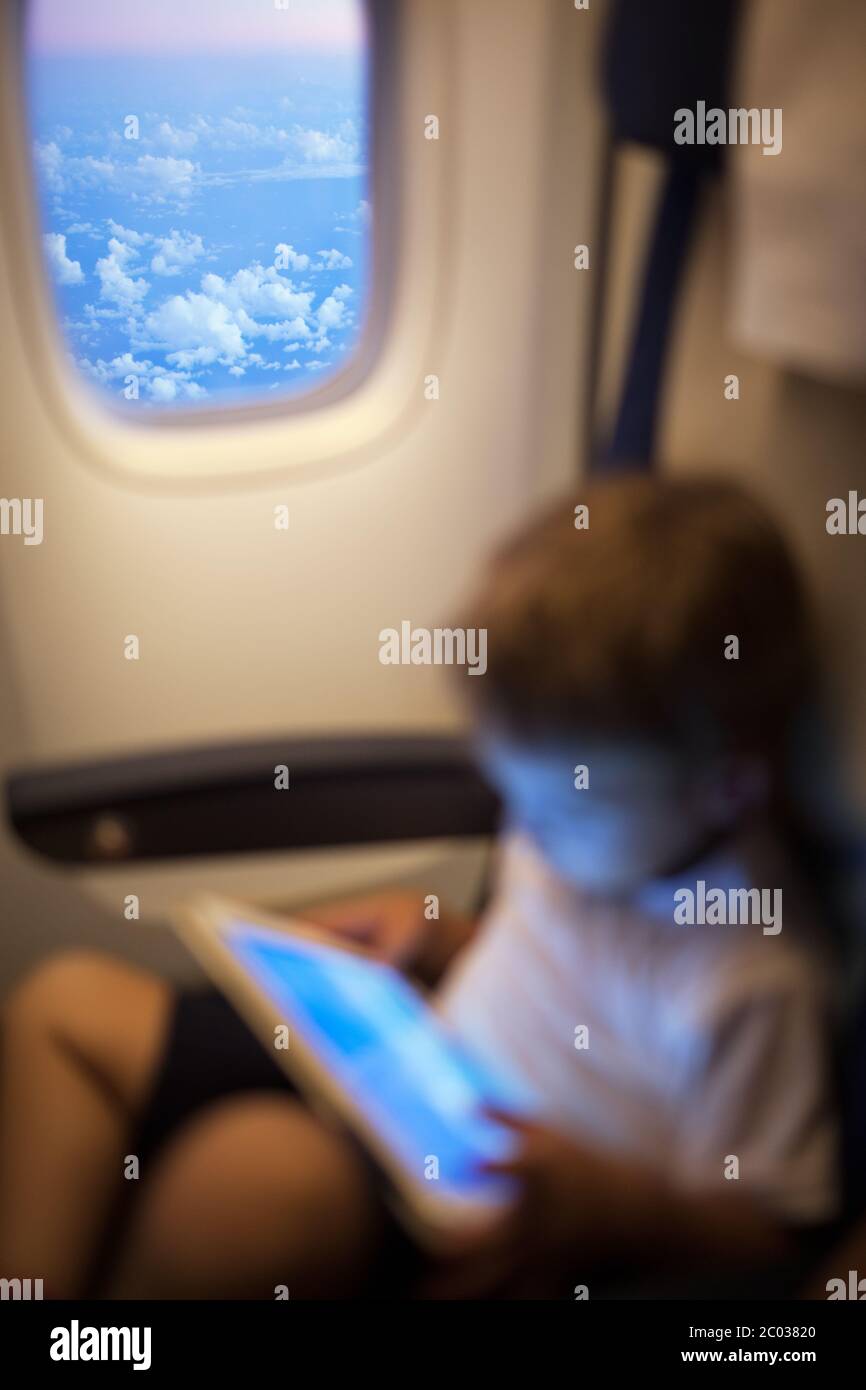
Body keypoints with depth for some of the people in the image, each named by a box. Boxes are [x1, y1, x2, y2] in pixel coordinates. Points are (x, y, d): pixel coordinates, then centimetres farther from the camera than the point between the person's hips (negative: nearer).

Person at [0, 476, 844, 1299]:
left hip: (486, 1243, -8)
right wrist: (444, 940, 3)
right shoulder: (600, 839, 1)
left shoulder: (752, 978, -21)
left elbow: (764, 1238, -15)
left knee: (252, 1168, -42)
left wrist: (610, 1206, -29)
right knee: (70, 1002, 8)